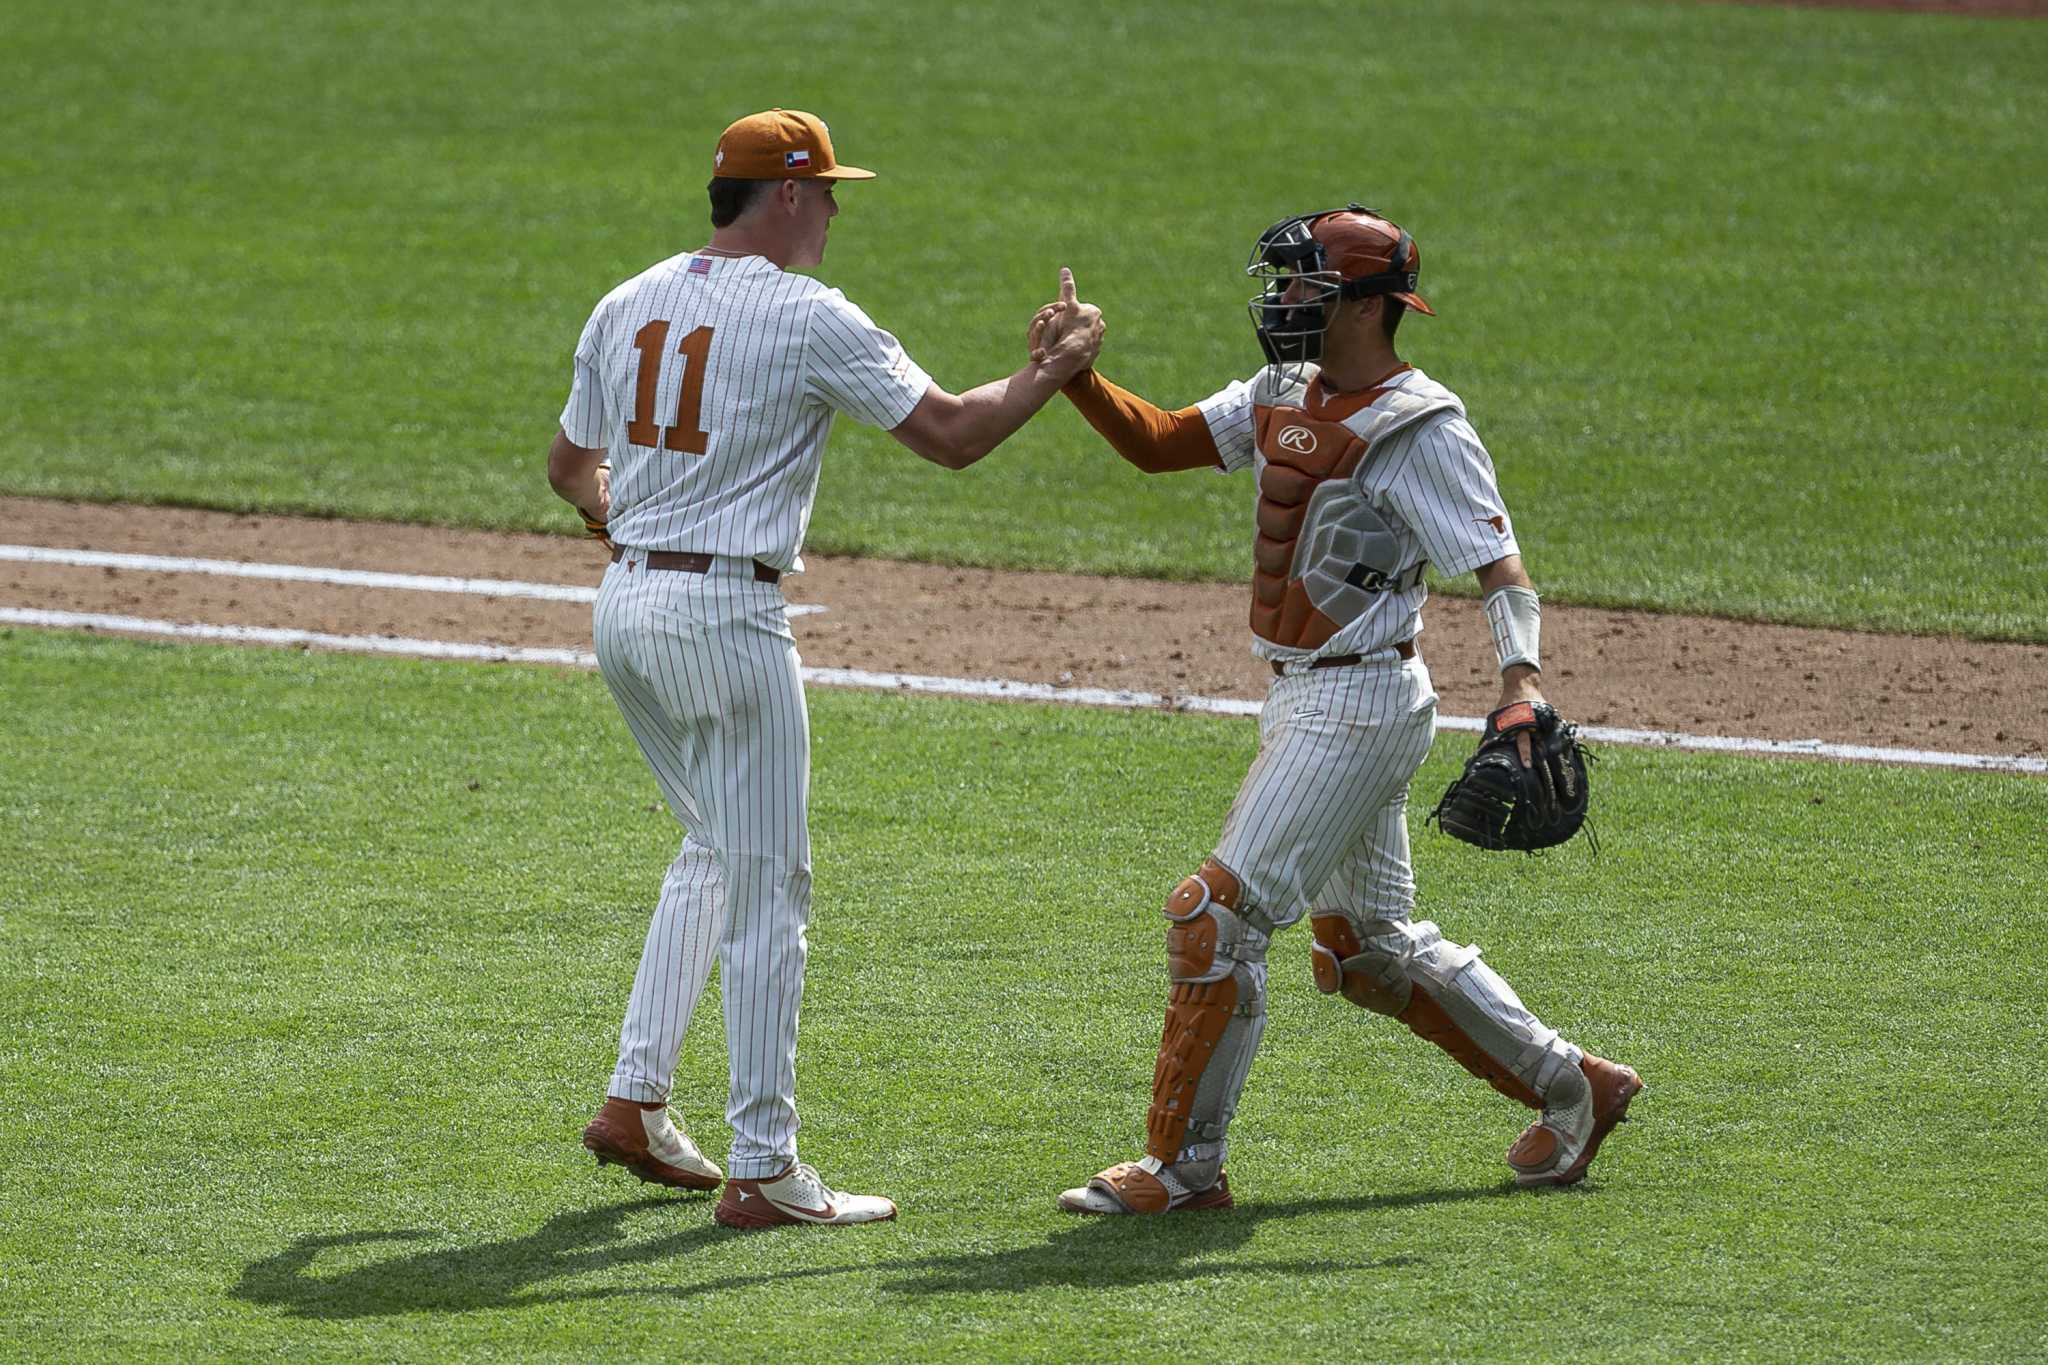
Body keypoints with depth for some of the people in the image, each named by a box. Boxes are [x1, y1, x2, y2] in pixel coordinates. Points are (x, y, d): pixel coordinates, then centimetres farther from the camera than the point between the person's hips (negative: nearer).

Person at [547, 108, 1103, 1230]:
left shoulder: (629, 305, 9)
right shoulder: (809, 318, -12)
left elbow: (570, 464, 20)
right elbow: (952, 435, -12)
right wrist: (1059, 368, 2)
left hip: (624, 603, 8)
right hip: (726, 619, -8)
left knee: (713, 853, 24)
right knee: (766, 887, -2)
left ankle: (635, 1102, 20)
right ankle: (763, 1171, -2)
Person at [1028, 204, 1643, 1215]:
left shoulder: (1421, 430, -15)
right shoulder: (1285, 399, 10)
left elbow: (1498, 562, -20)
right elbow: (1154, 441, 8)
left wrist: (1521, 678, -35)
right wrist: (1074, 374, -9)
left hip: (1360, 704, -10)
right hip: (1303, 702, 10)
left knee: (1218, 913, -12)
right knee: (1365, 949, 18)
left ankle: (1183, 1167, -5)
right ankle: (1570, 1086, 28)